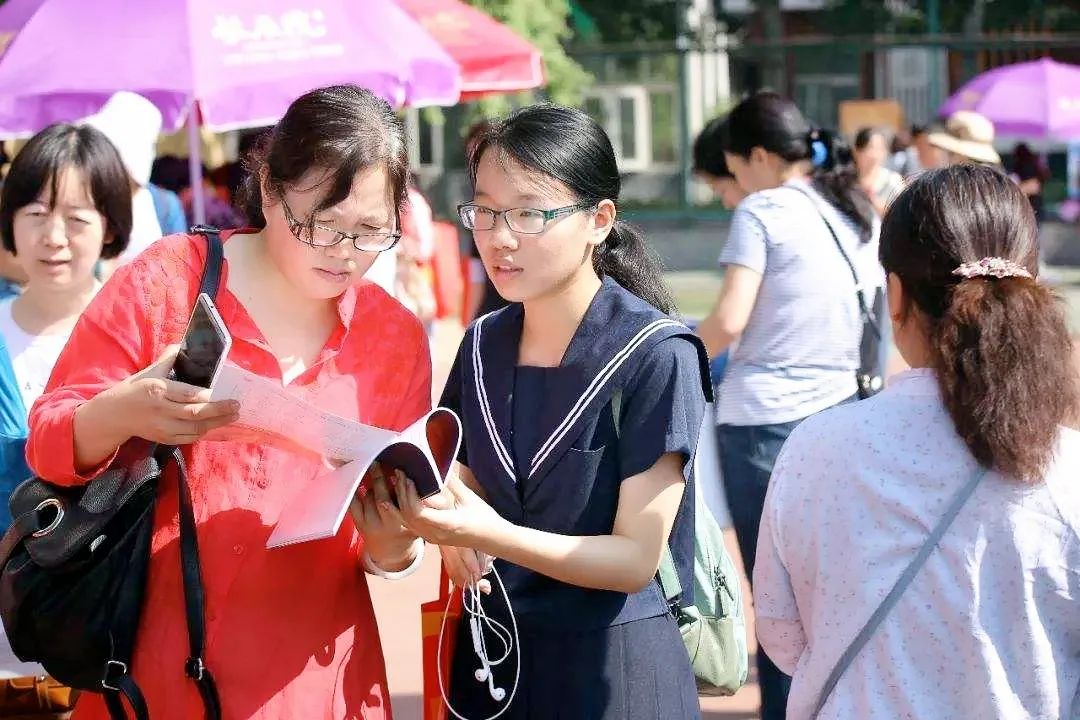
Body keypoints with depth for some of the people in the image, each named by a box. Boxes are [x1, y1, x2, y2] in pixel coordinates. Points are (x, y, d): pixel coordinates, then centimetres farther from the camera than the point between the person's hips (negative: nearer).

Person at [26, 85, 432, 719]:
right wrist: (121, 414, -27)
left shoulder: (398, 340, 1)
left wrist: (394, 548, -17)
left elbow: (390, 539, 7)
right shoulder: (167, 280, -7)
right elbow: (49, 442, -6)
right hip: (155, 667, -2)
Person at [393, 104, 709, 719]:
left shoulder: (657, 357, -15)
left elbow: (635, 559, -17)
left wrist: (493, 535, -31)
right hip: (492, 653, 5)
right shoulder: (482, 345, 2)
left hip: (613, 662, -5)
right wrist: (437, 509, -12)